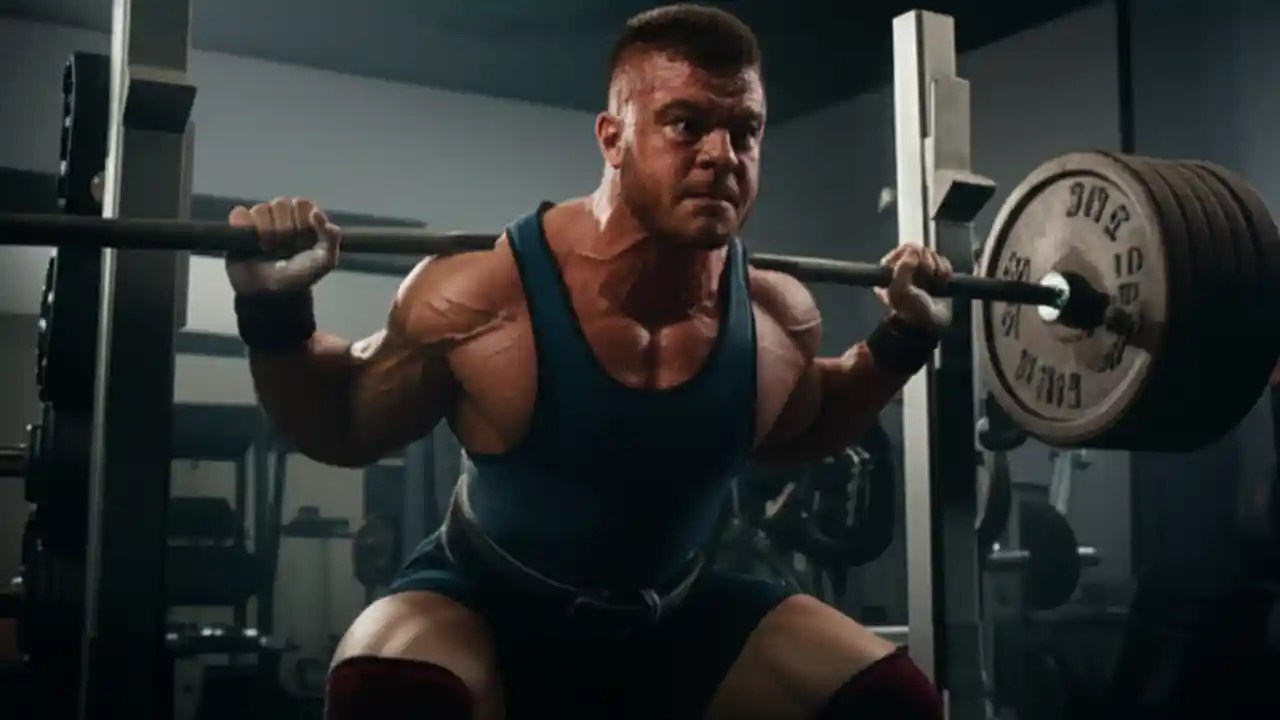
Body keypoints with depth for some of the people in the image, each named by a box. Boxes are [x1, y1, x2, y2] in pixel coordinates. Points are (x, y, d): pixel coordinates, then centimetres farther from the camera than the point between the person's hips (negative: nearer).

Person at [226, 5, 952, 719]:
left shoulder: (777, 316, -13)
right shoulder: (477, 298, -26)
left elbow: (799, 427, 13)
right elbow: (342, 427, -8)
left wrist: (904, 341, 2)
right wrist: (276, 315, -24)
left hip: (675, 615, 4)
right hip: (486, 609, -4)